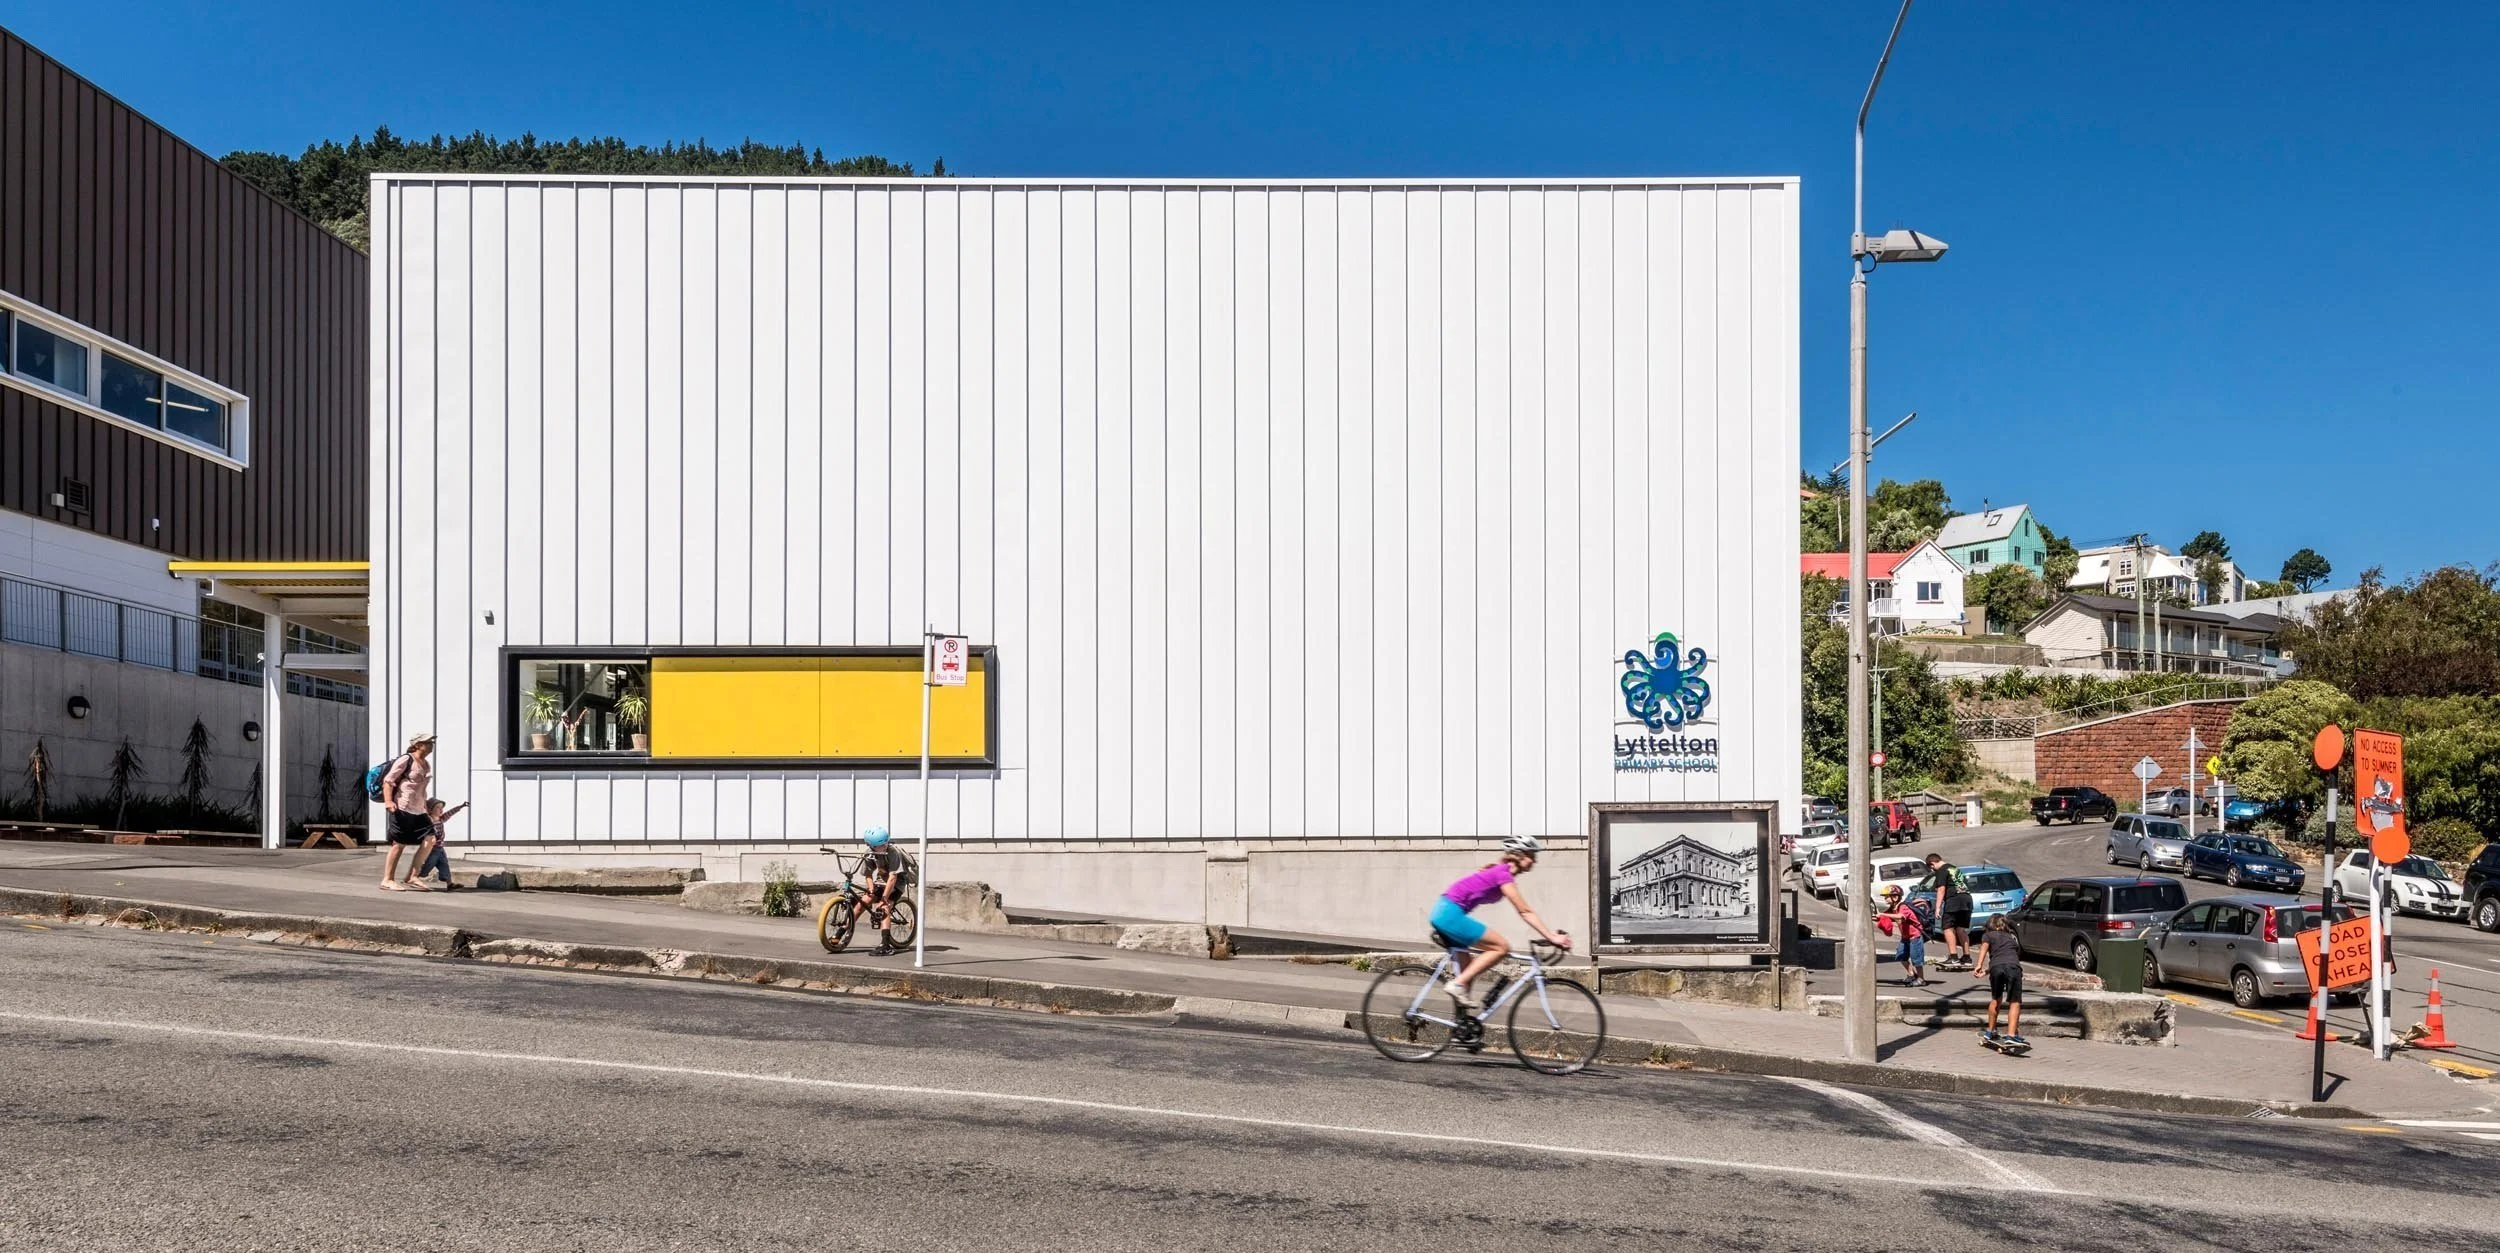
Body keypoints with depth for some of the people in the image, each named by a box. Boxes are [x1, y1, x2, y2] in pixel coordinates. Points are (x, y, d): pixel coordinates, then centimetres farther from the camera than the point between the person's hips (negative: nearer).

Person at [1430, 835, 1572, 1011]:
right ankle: (1458, 984, -10)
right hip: (1451, 913, -10)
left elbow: (1524, 912, 16)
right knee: (1501, 947, -9)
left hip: (1443, 912, 10)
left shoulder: (1500, 872, 16)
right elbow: (1525, 912, -15)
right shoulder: (1503, 874, -12)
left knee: (1468, 969, 16)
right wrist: (1551, 937, -16)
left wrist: (1553, 934, 10)